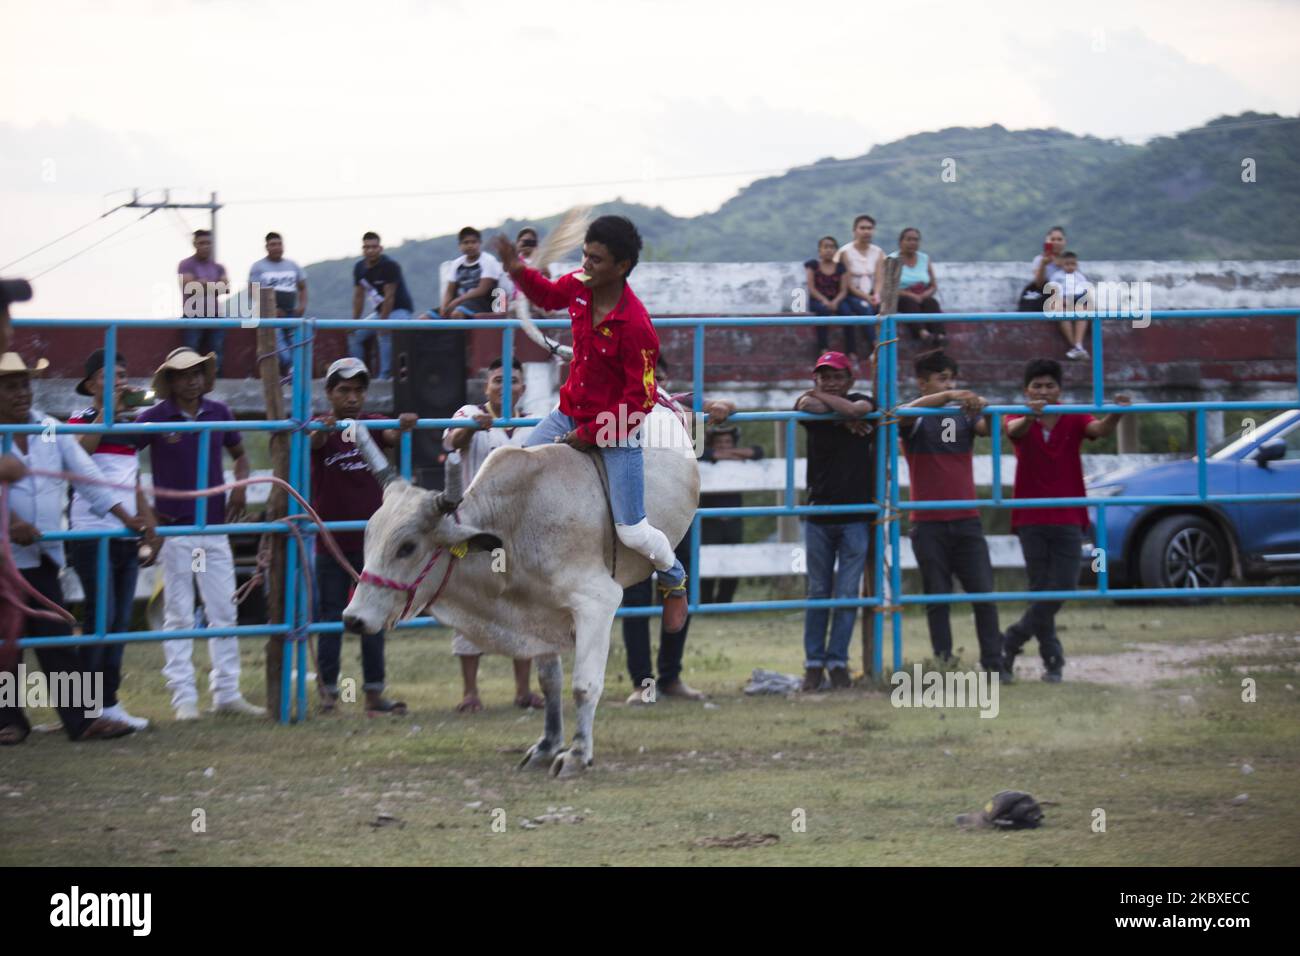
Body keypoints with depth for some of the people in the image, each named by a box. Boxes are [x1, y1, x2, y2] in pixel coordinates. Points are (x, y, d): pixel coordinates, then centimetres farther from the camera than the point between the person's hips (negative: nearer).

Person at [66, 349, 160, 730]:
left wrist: (151, 527, 17)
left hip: (126, 536, 7)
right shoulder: (81, 420, -3)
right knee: (101, 618, -10)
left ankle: (109, 703, 12)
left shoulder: (129, 426, 17)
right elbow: (83, 447, -28)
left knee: (120, 621, 7)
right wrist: (109, 408, -26)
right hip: (92, 534, -7)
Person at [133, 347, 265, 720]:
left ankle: (227, 693, 12)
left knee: (223, 612, 5)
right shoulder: (154, 418, -6)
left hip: (215, 527, 4)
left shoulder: (218, 413, 6)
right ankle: (184, 698, 2)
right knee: (179, 616, 0)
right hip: (174, 529, -4)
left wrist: (240, 485, 1)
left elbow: (239, 454, 21)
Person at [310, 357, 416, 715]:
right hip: (330, 540, -3)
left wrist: (404, 428, -40)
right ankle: (328, 692, 5)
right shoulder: (322, 428, -4)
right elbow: (314, 442, -27)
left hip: (371, 539, 3)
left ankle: (374, 693, 6)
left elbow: (392, 436, -16)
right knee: (331, 618, 1)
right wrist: (323, 430, -51)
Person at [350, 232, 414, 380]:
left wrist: (382, 322, -25)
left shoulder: (389, 266, -19)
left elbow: (389, 297, -22)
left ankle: (384, 375, -35)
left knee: (385, 335, -33)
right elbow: (359, 297, 6)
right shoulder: (359, 268, 2)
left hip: (399, 309, -8)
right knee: (355, 335, 7)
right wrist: (354, 322, -1)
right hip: (379, 311, 8)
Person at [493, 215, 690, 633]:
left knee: (632, 531, -5)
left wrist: (590, 435, -17)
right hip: (570, 412, 7)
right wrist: (519, 271, -1)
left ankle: (674, 581, 24)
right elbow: (549, 295, 19)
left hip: (616, 429, -7)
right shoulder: (579, 286, -7)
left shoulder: (635, 327, -27)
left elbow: (641, 399, -21)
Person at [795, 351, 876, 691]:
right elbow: (807, 405, -20)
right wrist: (846, 418, -14)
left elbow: (856, 409, -19)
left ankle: (838, 662, 7)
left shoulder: (863, 404, 4)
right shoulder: (811, 406, 4)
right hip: (819, 514, 1)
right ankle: (814, 663, 11)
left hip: (856, 516, -1)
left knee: (847, 594, -1)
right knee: (818, 593, 6)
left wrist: (821, 396, -7)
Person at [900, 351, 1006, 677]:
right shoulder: (915, 419, 1)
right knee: (938, 599, 0)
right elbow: (909, 410, -23)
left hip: (967, 520, 3)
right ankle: (944, 666, 3)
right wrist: (950, 396, -37)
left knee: (984, 595, -4)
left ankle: (994, 664, -2)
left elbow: (991, 430, -4)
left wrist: (983, 409, -25)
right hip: (929, 525, -3)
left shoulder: (963, 415, 11)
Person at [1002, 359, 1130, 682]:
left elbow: (1100, 429, -18)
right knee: (1043, 590, -2)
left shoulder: (1074, 421, 2)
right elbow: (1015, 429, -26)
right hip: (1031, 519, -1)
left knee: (1063, 587, -8)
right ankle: (1052, 658, 7)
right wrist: (1030, 416, -51)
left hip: (1068, 519, 1)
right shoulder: (1021, 422, -2)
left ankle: (1011, 643, 5)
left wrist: (1115, 415, -42)